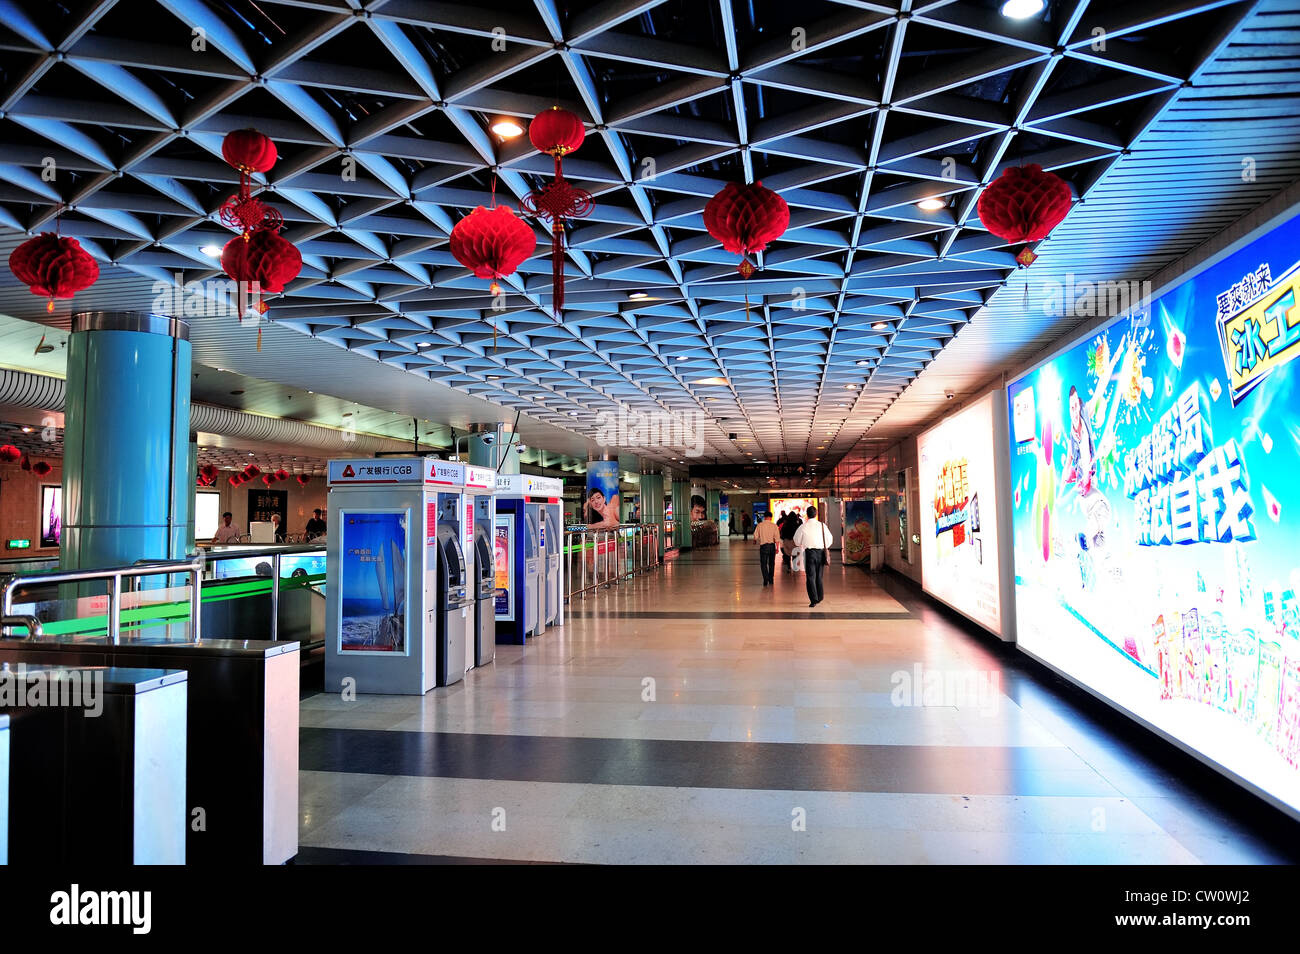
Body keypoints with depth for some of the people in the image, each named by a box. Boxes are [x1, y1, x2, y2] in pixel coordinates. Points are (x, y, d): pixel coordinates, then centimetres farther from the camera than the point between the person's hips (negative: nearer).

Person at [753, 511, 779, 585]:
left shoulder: (760, 525, -3)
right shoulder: (774, 525, -2)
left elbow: (756, 536, 1)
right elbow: (777, 537, -6)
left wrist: (755, 541, 24)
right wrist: (777, 548, -1)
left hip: (763, 545, -2)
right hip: (772, 545, 2)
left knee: (763, 563, 2)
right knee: (771, 563, 16)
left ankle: (766, 580, -12)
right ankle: (770, 580, 22)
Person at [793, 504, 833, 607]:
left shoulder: (803, 526, -6)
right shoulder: (822, 525, -1)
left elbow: (797, 541, 5)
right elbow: (829, 539, 6)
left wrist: (802, 546, 26)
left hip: (809, 552, -3)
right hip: (820, 552, 3)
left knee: (810, 576, 1)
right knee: (819, 575, 18)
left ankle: (813, 600, -6)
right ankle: (820, 596, 28)